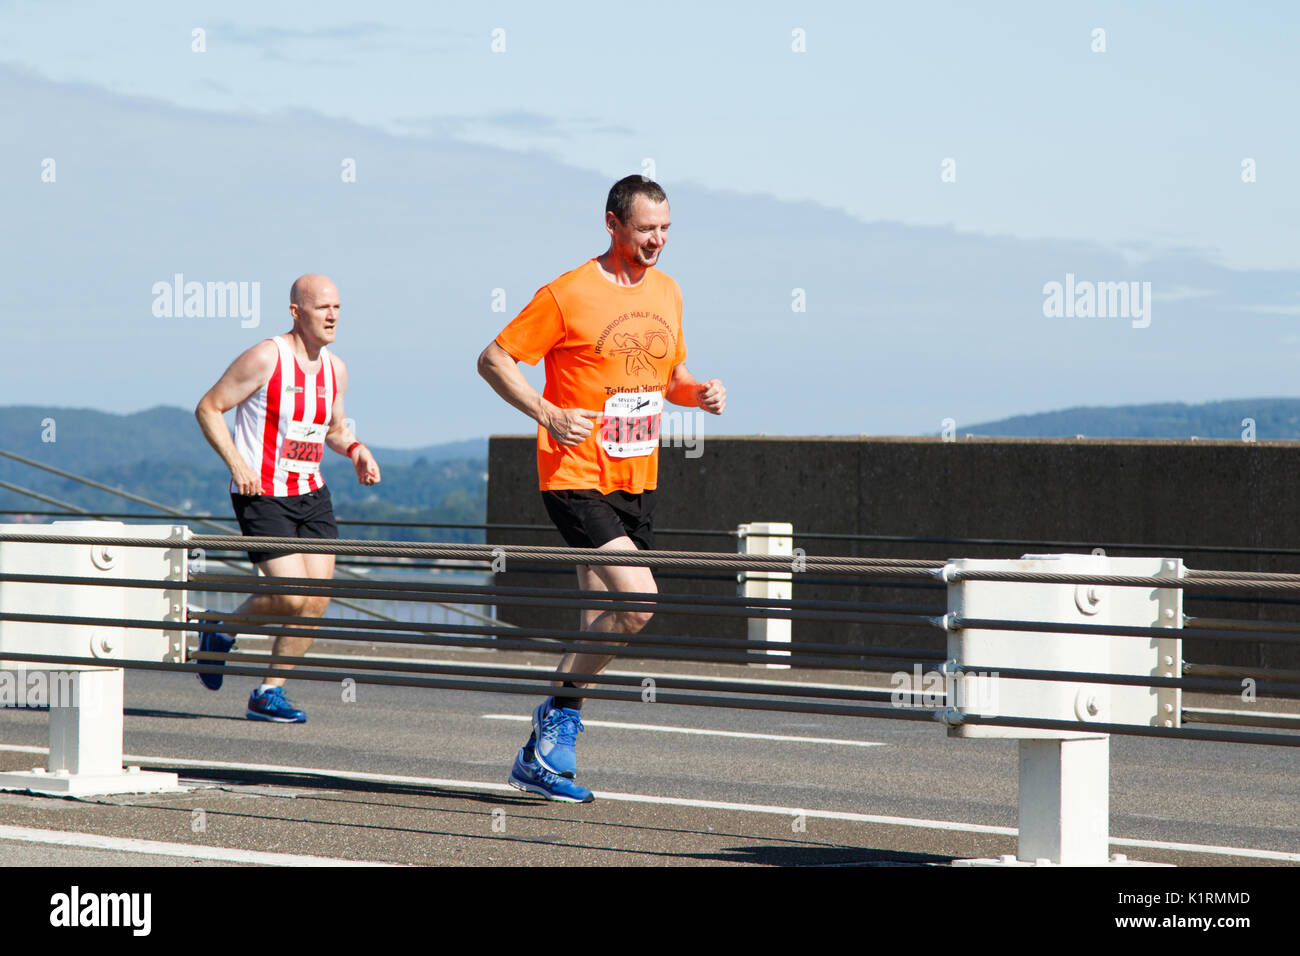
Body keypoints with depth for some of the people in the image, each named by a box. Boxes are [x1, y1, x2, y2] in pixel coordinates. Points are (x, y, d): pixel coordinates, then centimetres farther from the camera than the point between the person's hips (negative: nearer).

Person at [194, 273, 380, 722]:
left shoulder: (335, 369, 8)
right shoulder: (265, 358, -12)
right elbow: (208, 408, -8)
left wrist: (355, 450, 2)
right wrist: (236, 463, -18)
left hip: (311, 493, 7)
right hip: (261, 495, -7)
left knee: (317, 600, -2)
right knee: (292, 596, -16)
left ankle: (269, 693, 10)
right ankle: (221, 632, 13)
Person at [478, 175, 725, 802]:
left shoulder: (667, 293, 11)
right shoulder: (567, 295, -10)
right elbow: (493, 360, -6)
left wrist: (699, 392, 3)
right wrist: (549, 414, -19)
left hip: (638, 483, 7)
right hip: (576, 476, -7)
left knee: (600, 625, 8)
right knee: (637, 599, -22)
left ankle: (541, 757, 17)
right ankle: (559, 717, -4)